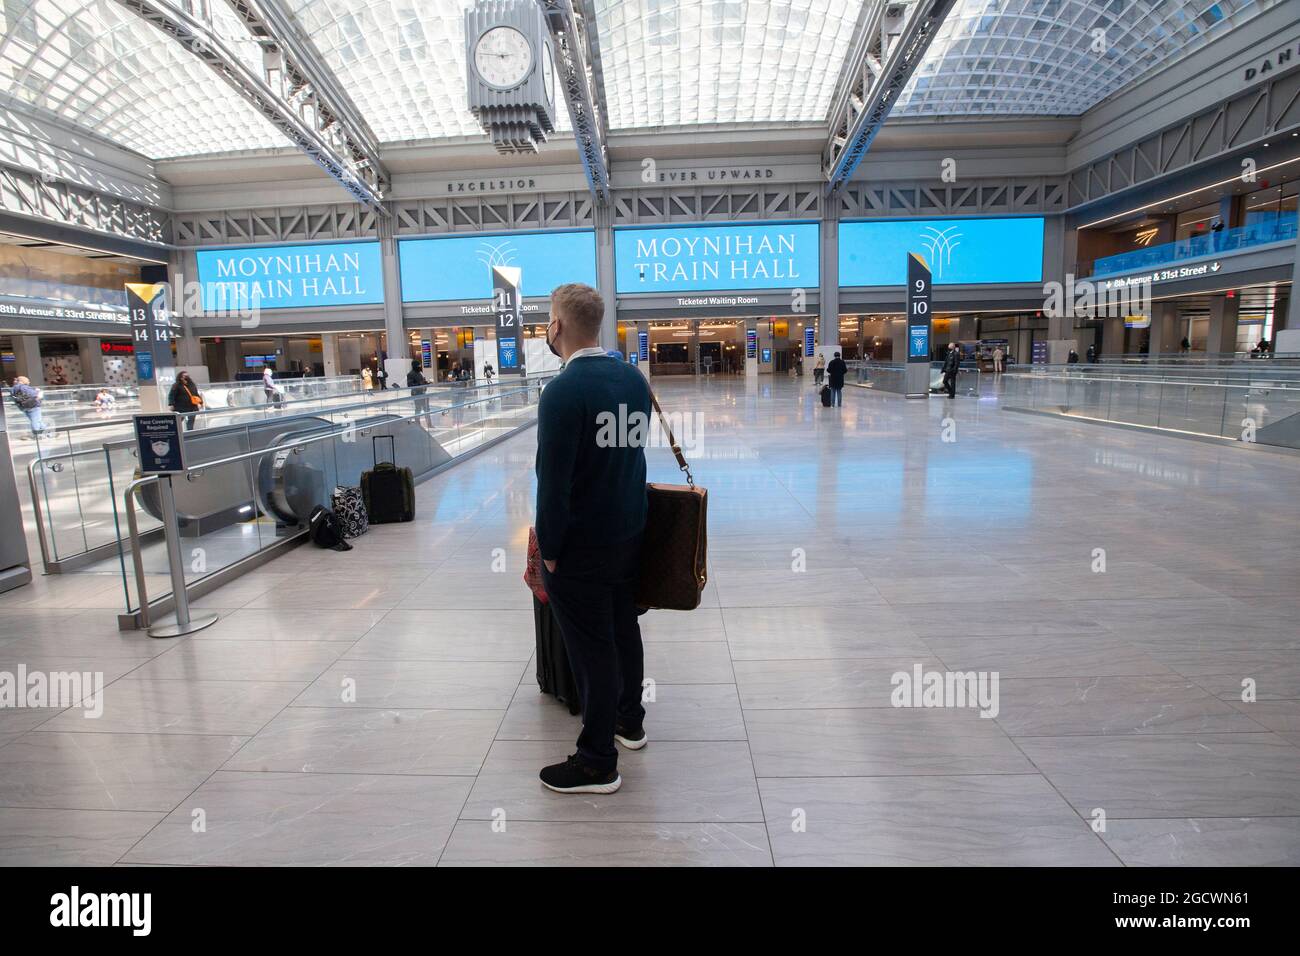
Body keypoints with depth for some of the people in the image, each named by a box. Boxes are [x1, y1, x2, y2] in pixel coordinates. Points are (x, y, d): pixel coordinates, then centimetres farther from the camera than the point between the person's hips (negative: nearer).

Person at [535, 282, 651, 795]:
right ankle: (629, 721, 41)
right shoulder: (634, 378, 3)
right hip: (630, 532, 8)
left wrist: (548, 549, -10)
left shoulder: (562, 391, -21)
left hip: (581, 546, -7)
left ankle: (597, 763, 20)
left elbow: (553, 482, -21)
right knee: (624, 628, 21)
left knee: (592, 648, 4)